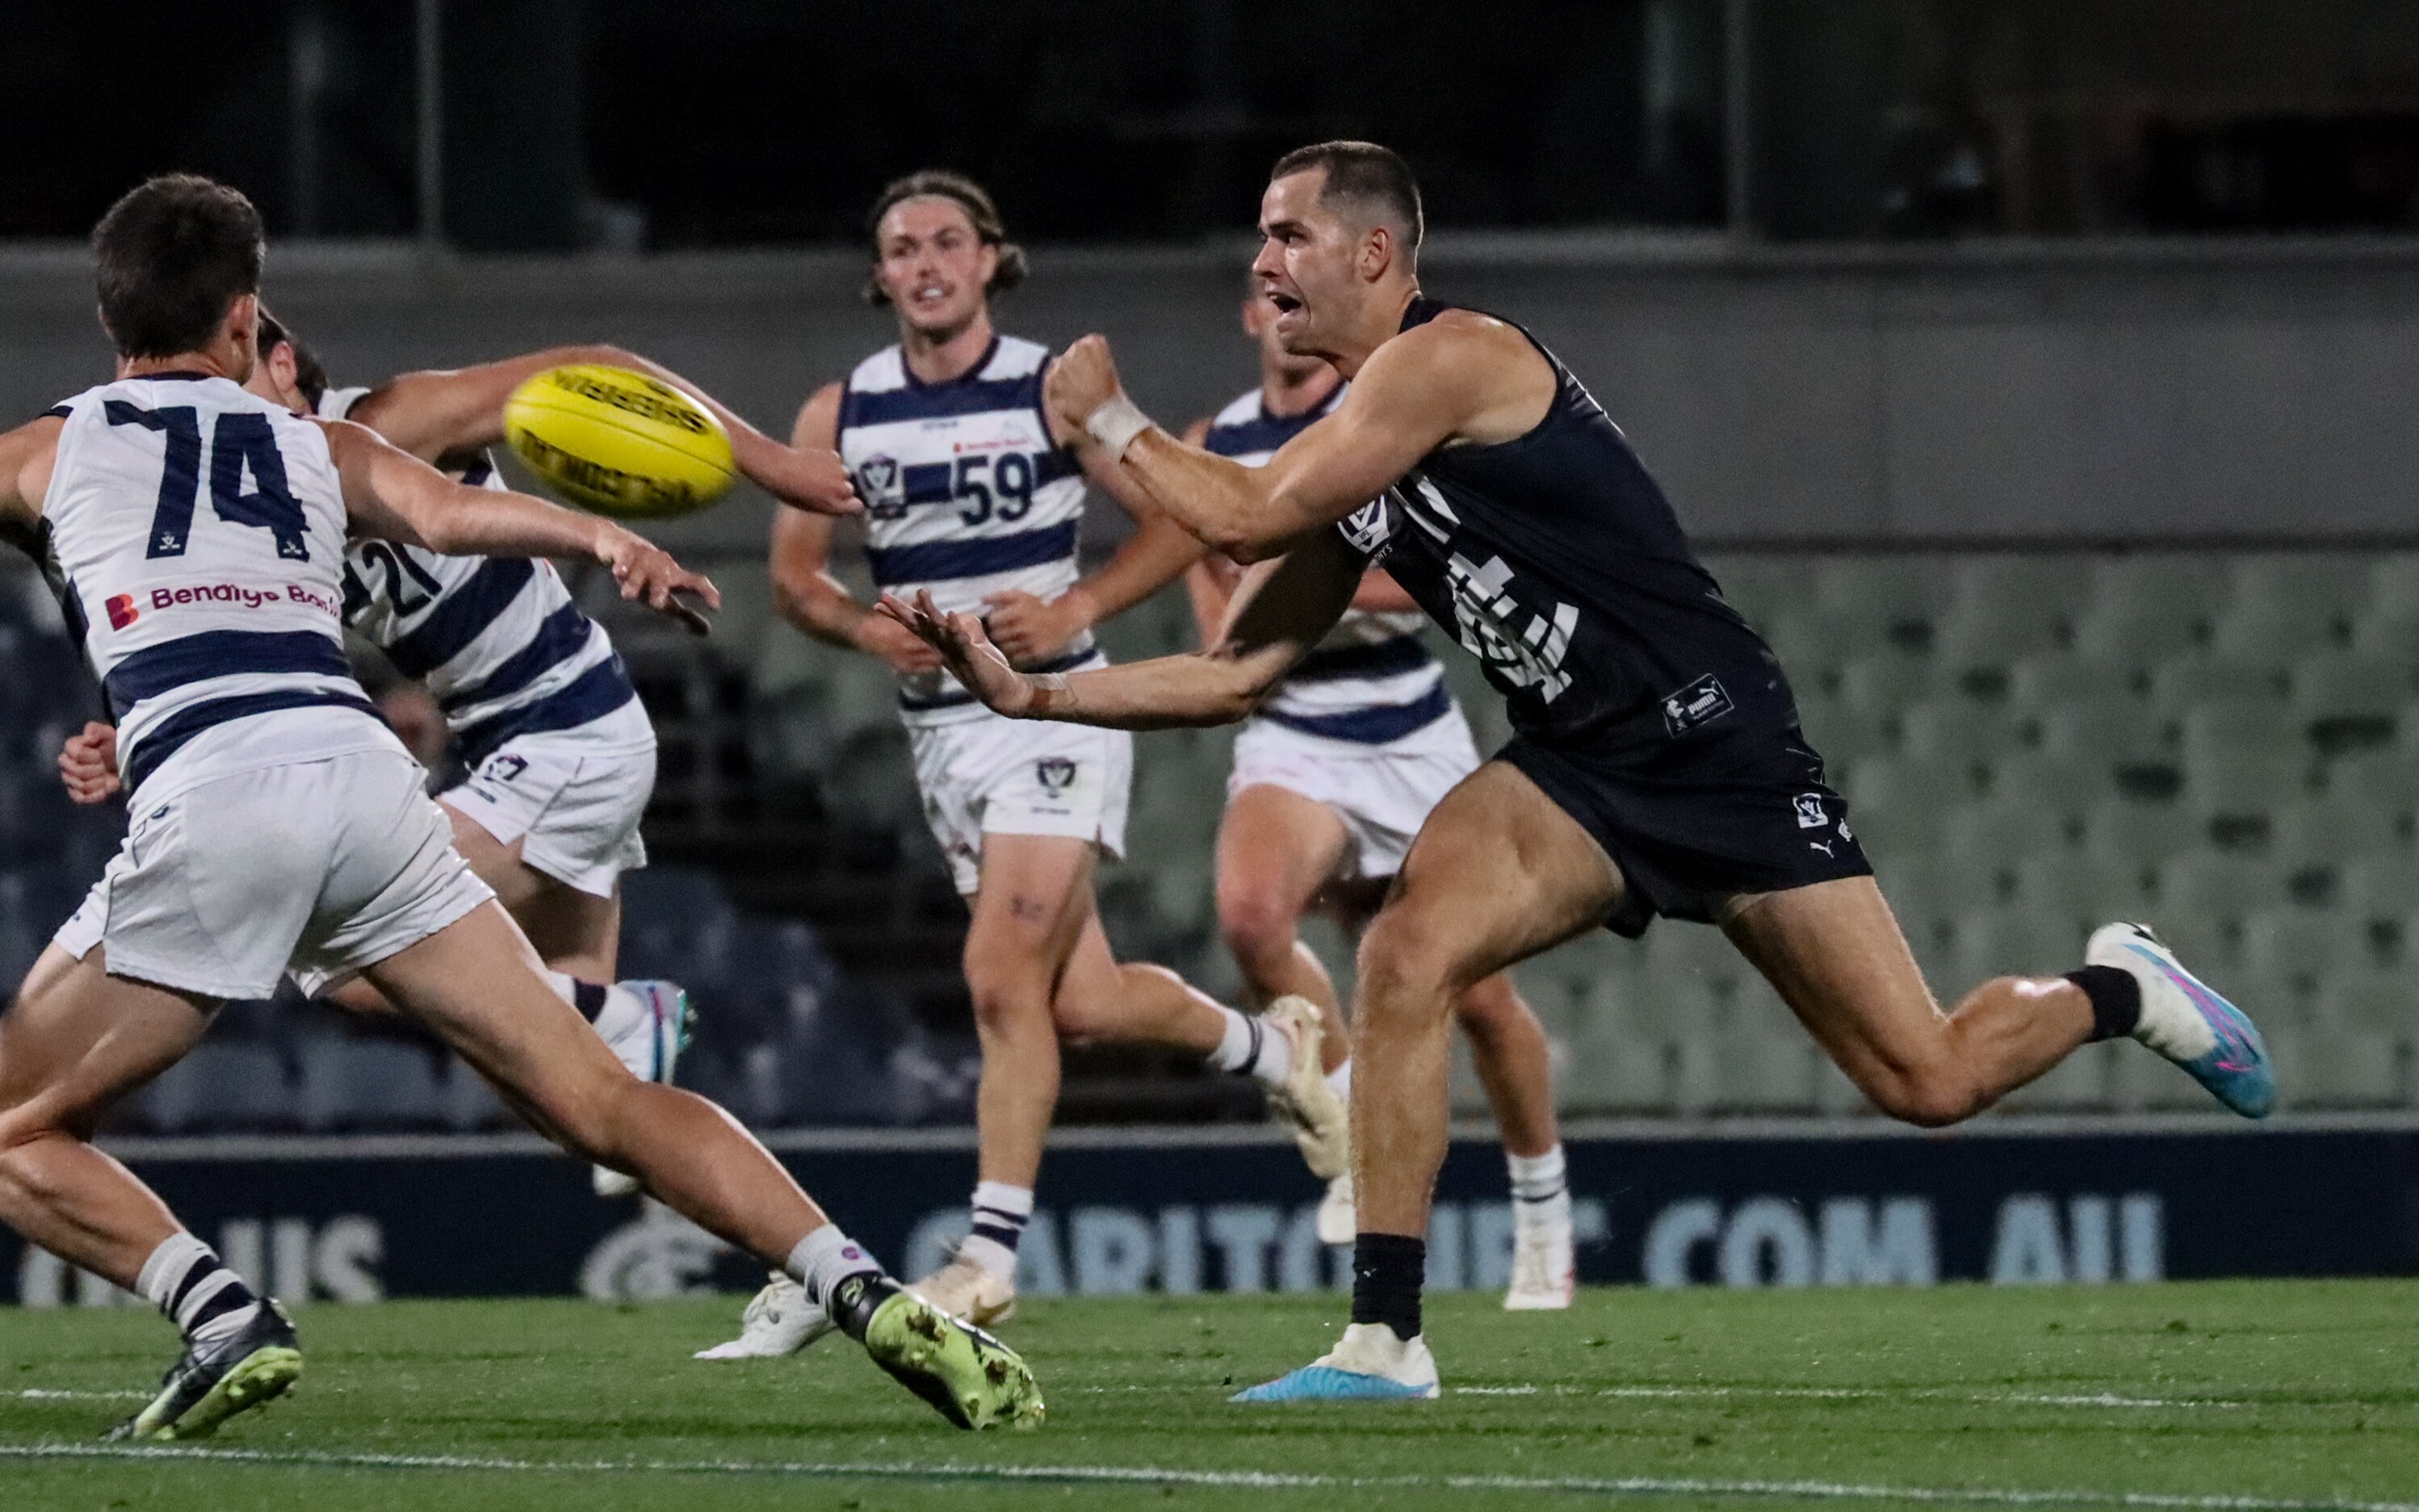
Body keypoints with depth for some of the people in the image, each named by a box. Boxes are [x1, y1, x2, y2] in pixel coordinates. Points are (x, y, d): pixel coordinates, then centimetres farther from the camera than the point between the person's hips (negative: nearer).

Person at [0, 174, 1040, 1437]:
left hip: (207, 802, -3)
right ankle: (875, 1301, -6)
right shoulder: (315, 447, 24)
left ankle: (219, 1316, -11)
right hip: (366, 775, 3)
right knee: (598, 1101, 7)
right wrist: (600, 539, -10)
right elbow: (444, 513, 4)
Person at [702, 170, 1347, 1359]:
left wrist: (1075, 610, -15)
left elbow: (1179, 521, -3)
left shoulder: (1053, 391, -6)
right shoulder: (840, 414, 4)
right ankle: (1267, 1047, 37)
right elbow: (793, 575, 9)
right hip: (939, 726, 5)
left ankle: (990, 1253, -14)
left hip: (1053, 709, -5)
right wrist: (873, 629, -10)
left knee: (1004, 977, -17)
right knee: (1079, 1001, 9)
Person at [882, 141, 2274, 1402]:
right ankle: (1385, 1341, -16)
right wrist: (1032, 694, 2)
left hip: (1720, 746, -7)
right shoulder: (1354, 451, 9)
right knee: (1408, 952, -19)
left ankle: (2119, 992, 28)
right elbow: (1238, 674, 11)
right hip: (1579, 773, 7)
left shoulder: (1452, 360, -17)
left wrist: (1113, 422, -3)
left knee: (1927, 1082, -5)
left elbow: (1249, 518, -19)